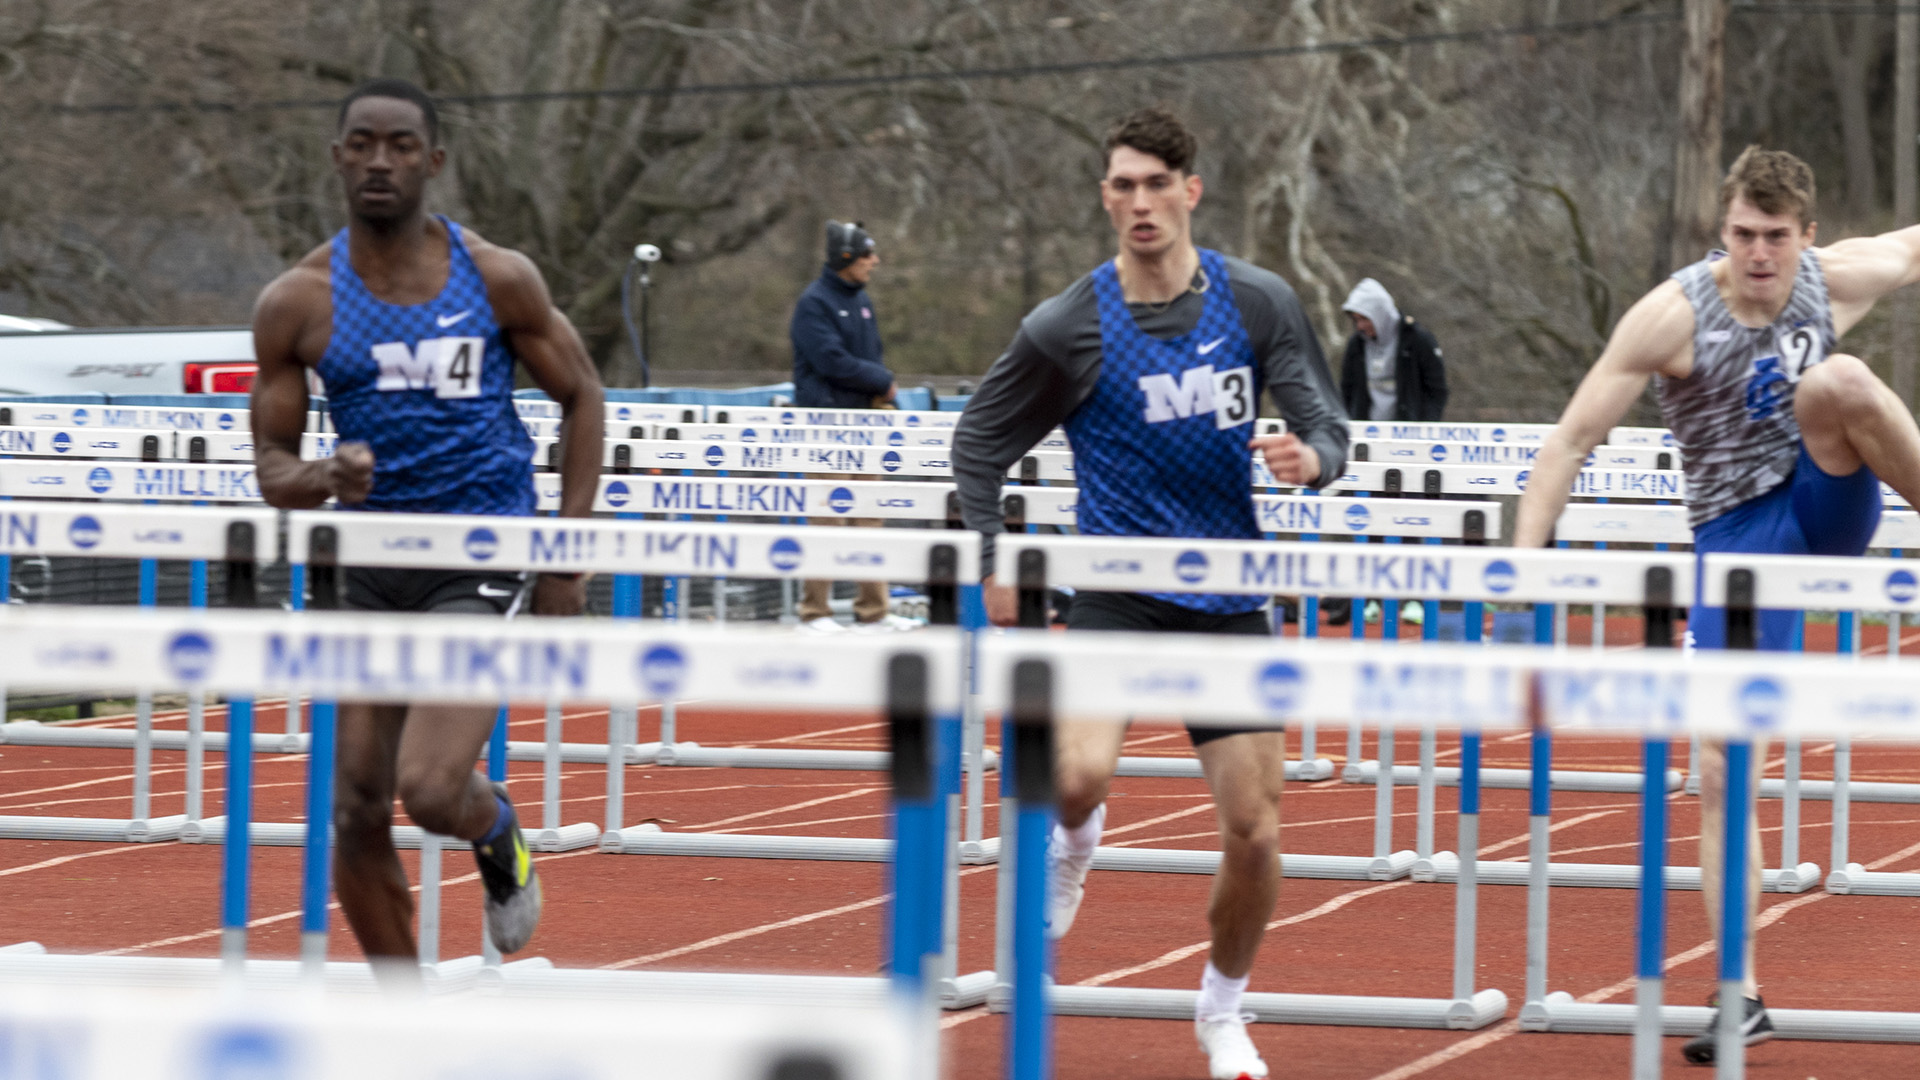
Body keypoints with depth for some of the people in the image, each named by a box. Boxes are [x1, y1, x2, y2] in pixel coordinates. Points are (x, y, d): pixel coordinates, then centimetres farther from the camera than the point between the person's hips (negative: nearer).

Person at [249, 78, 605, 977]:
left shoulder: (497, 280, -3)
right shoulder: (297, 303, -1)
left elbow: (580, 396, 7)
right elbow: (271, 463, 4)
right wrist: (323, 478, -21)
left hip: (485, 562, -3)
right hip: (372, 567, 3)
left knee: (430, 790, -19)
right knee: (357, 814, 2)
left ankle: (499, 835, 18)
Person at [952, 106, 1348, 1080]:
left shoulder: (1261, 304, 0)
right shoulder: (1068, 328, -5)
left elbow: (1327, 424, 4)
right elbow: (979, 442, 7)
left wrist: (1312, 457, -20)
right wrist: (993, 567, -1)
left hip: (1228, 595, 2)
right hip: (1113, 588, -2)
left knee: (1255, 834, -1)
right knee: (1082, 772, -29)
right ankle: (1072, 849, 10)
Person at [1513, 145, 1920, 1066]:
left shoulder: (1839, 280, -7)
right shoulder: (1672, 316, -17)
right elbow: (1568, 444, -15)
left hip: (1827, 503, 1)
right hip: (1739, 535, -1)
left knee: (1838, 380, -32)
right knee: (1722, 772, -10)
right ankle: (1742, 999, -2)